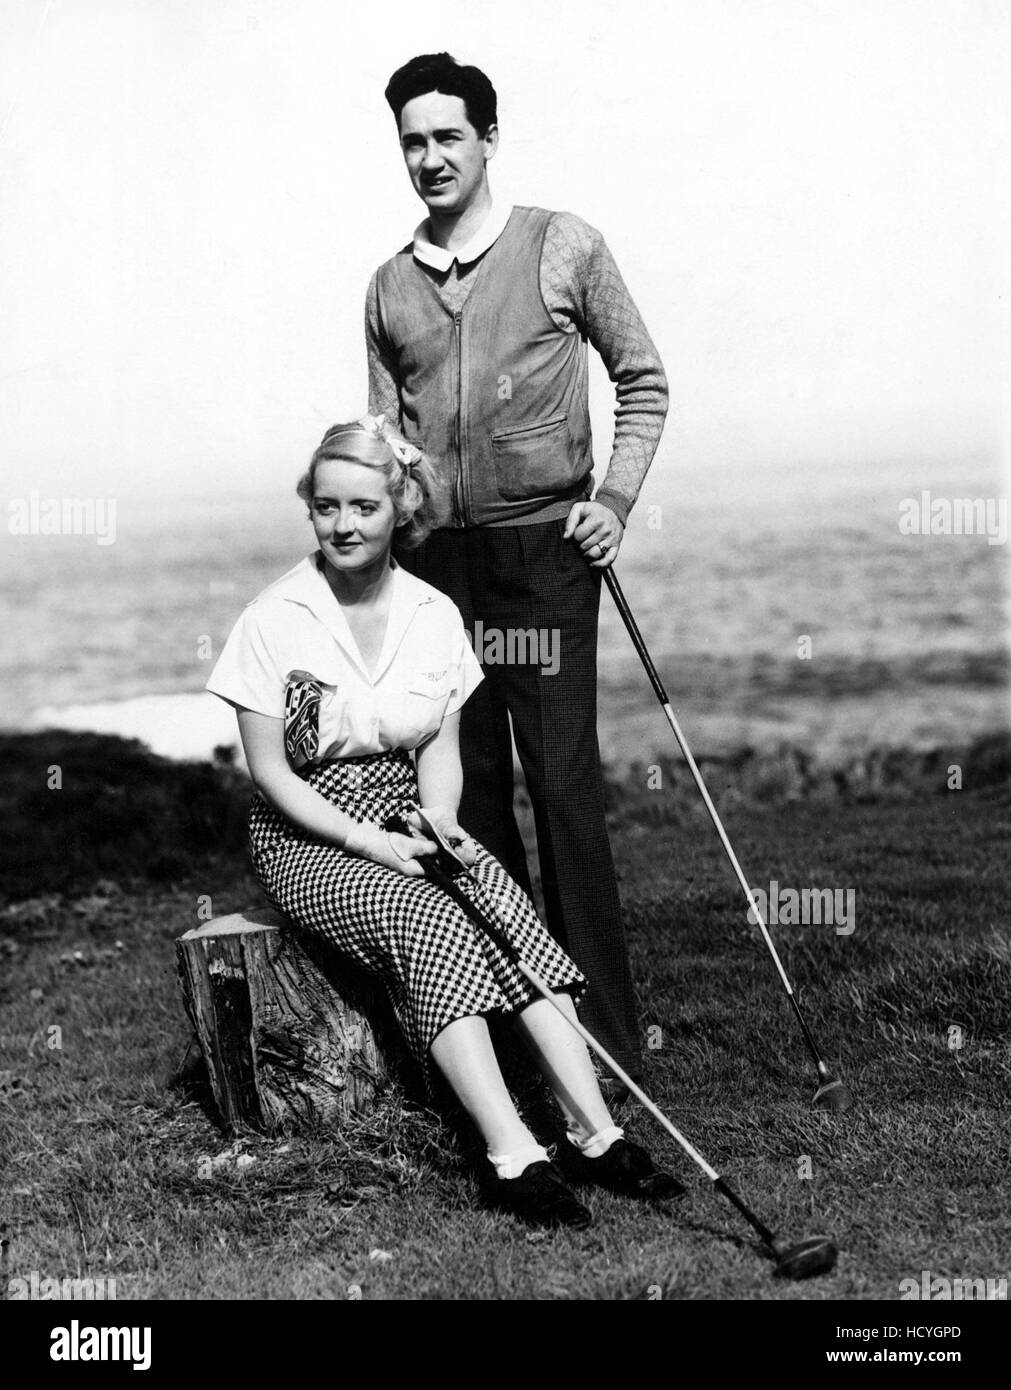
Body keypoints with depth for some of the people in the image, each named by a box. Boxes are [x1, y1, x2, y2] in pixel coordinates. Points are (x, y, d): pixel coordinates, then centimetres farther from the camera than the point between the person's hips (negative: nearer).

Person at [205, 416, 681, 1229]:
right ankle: (513, 1156, -37)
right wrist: (368, 841, -19)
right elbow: (270, 772, -9)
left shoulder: (436, 615, 3)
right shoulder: (274, 622, -9)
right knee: (429, 919, -31)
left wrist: (439, 823, -16)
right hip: (308, 838, -4)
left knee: (505, 905, -26)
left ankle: (594, 1131, -31)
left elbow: (441, 749, 5)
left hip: (412, 822, 4)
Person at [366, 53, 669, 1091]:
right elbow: (383, 434, 15)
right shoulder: (390, 288, 11)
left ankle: (604, 1035, -1)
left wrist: (616, 498, -7)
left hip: (544, 547, -4)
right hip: (435, 555, 5)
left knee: (563, 786, -7)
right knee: (470, 786, 8)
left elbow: (642, 381, 4)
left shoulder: (561, 247, 0)